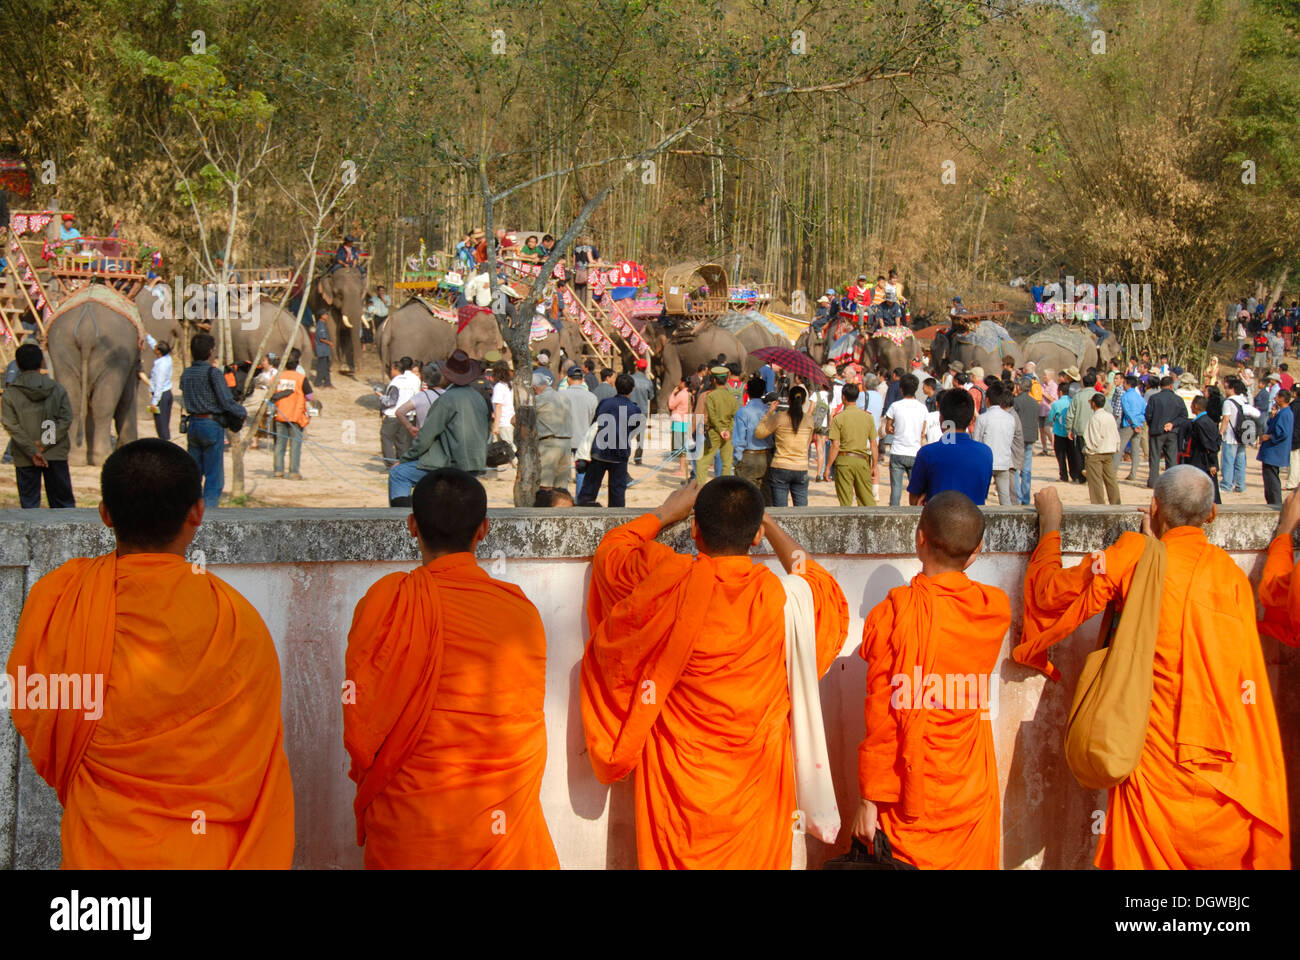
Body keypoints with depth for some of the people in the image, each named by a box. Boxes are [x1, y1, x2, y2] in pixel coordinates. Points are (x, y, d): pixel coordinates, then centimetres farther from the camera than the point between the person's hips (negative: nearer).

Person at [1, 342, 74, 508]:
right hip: (57, 455, 1)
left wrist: (33, 452, -11)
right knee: (63, 500, 9)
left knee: (29, 502, 5)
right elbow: (66, 419, -6)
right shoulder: (57, 389, 0)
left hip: (25, 458, -1)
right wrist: (45, 443, -9)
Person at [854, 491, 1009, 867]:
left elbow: (881, 717, -13)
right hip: (972, 795, 3)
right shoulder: (996, 609, -5)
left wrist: (869, 799, -5)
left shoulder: (891, 614, -15)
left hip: (911, 799, -3)